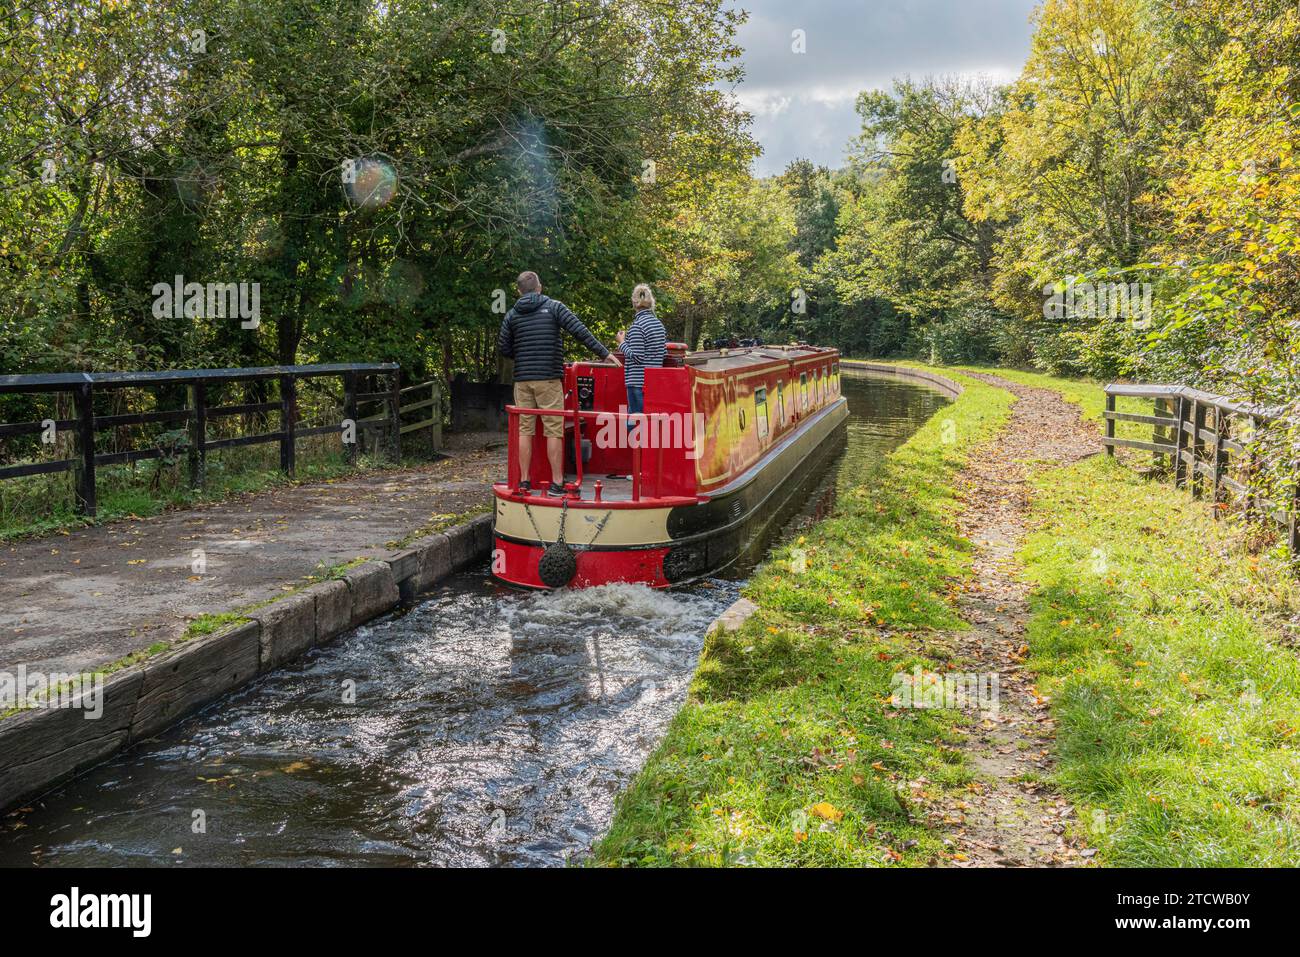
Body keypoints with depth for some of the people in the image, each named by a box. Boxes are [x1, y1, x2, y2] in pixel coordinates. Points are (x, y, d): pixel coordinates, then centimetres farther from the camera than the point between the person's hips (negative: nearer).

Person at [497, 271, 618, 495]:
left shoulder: (512, 315, 8)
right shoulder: (553, 307, 0)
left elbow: (503, 348, 8)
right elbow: (579, 331, -8)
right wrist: (604, 353, -5)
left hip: (522, 380, 3)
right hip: (549, 378, -3)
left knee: (524, 430, 7)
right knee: (553, 431, -2)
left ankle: (524, 481, 8)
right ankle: (556, 483, -2)